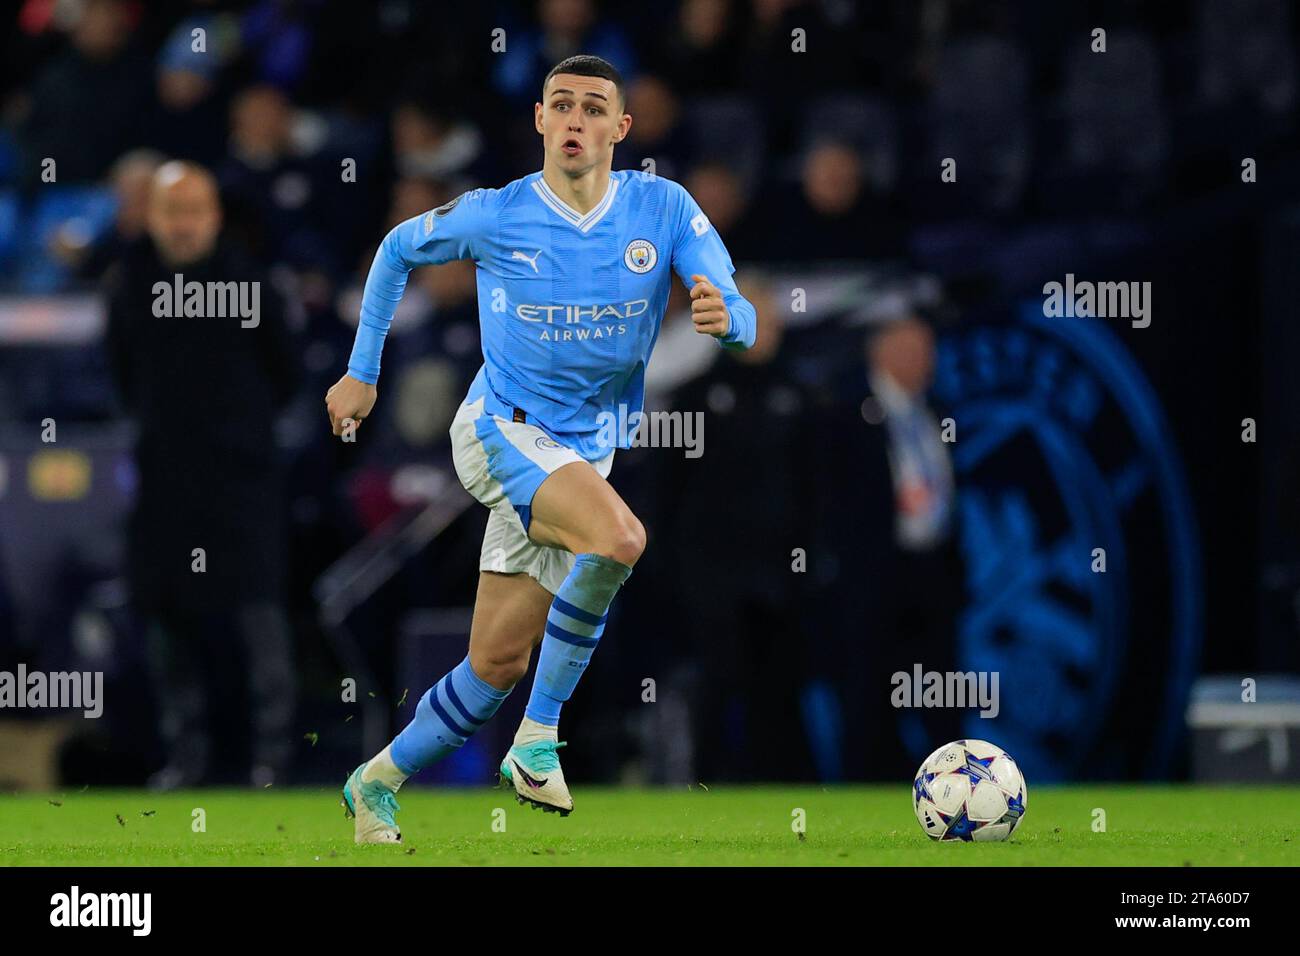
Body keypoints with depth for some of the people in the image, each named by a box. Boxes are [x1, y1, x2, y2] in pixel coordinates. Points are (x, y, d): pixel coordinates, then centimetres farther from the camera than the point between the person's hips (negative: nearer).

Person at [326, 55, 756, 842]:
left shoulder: (664, 210, -4)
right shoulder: (497, 216, -7)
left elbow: (741, 322, -10)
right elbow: (399, 250, 12)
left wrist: (723, 317, -35)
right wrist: (362, 374, 12)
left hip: (586, 454, 4)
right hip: (502, 430, -4)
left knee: (500, 663, 5)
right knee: (619, 537, -32)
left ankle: (378, 783, 25)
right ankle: (539, 736, -20)